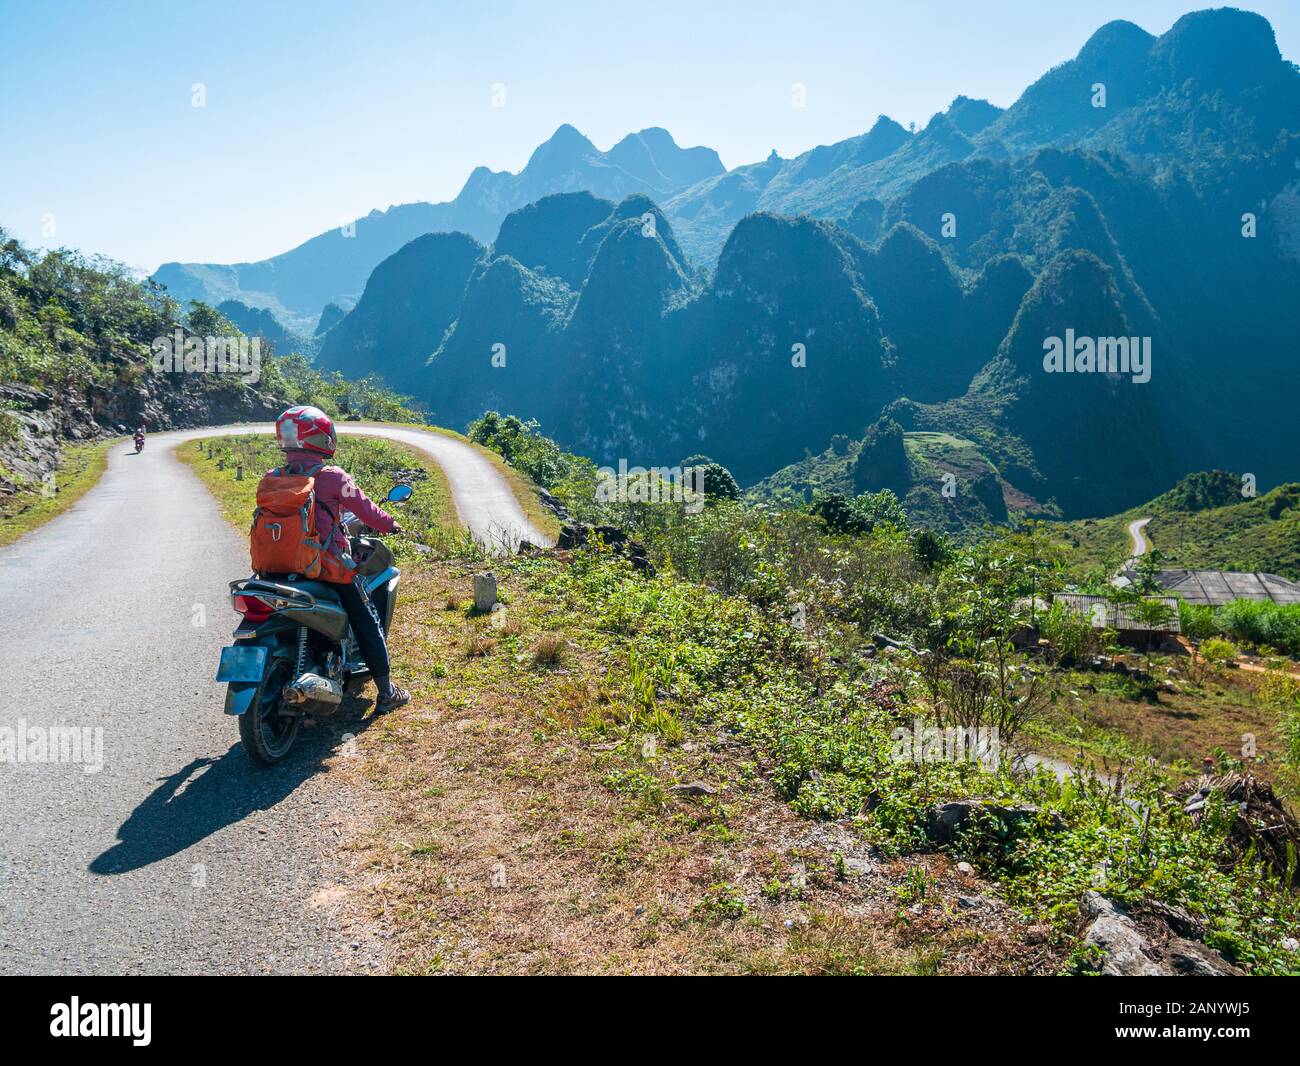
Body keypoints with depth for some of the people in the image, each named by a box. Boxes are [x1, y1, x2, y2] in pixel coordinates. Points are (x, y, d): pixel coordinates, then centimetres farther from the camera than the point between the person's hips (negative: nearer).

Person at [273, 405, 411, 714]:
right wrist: (390, 524, 14)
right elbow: (364, 509, -5)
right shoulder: (333, 477, -14)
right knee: (367, 623, 10)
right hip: (329, 567, -5)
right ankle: (386, 692, 15)